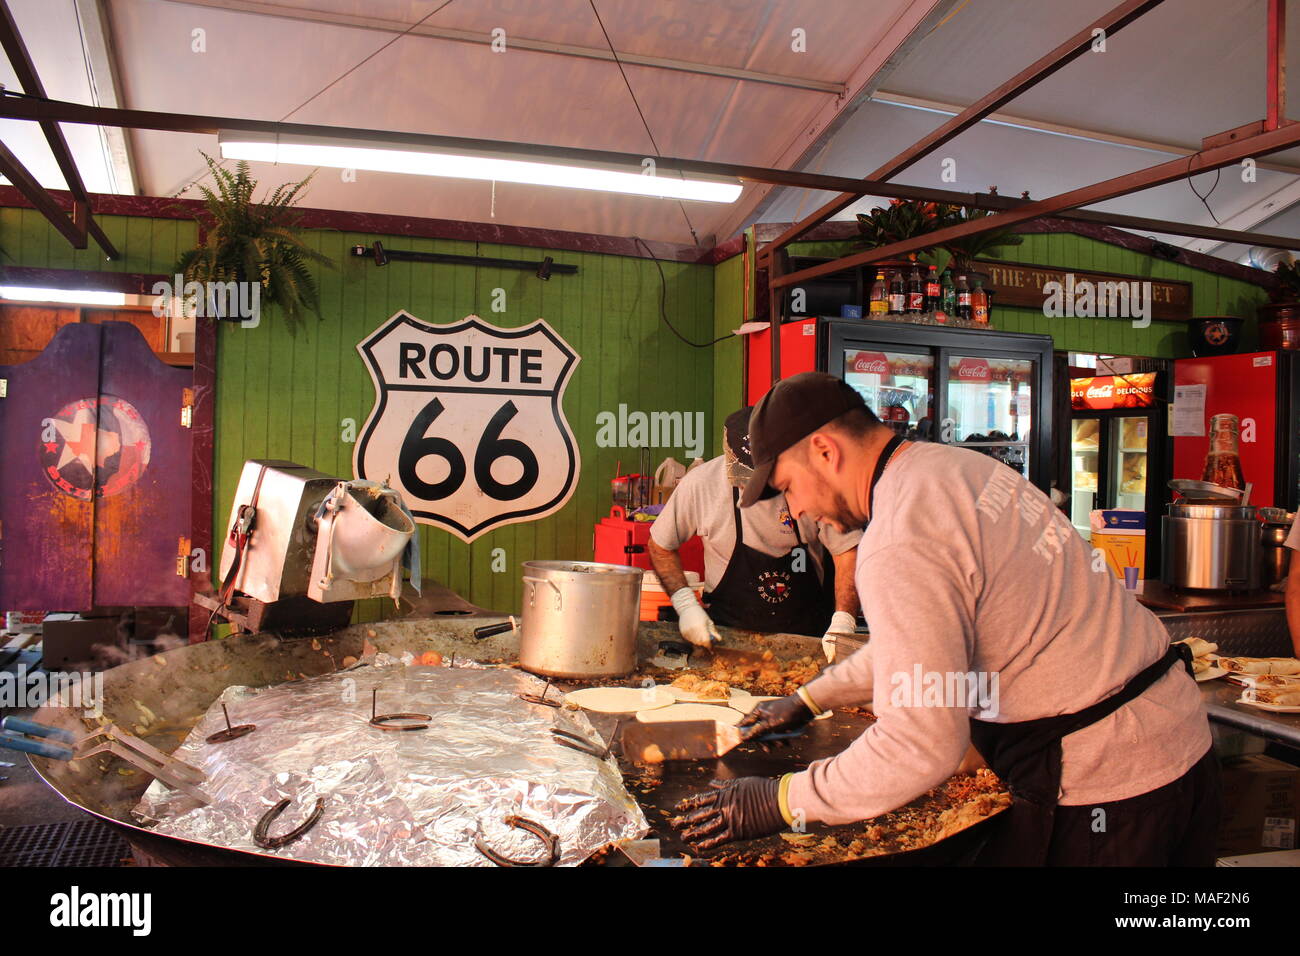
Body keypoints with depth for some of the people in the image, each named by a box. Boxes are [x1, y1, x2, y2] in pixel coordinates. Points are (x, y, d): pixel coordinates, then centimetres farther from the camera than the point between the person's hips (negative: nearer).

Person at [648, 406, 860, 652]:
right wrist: (686, 605, -5)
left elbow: (847, 550, -6)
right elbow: (660, 546, 6)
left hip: (808, 636, 1)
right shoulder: (700, 484, -9)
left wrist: (843, 622, -17)